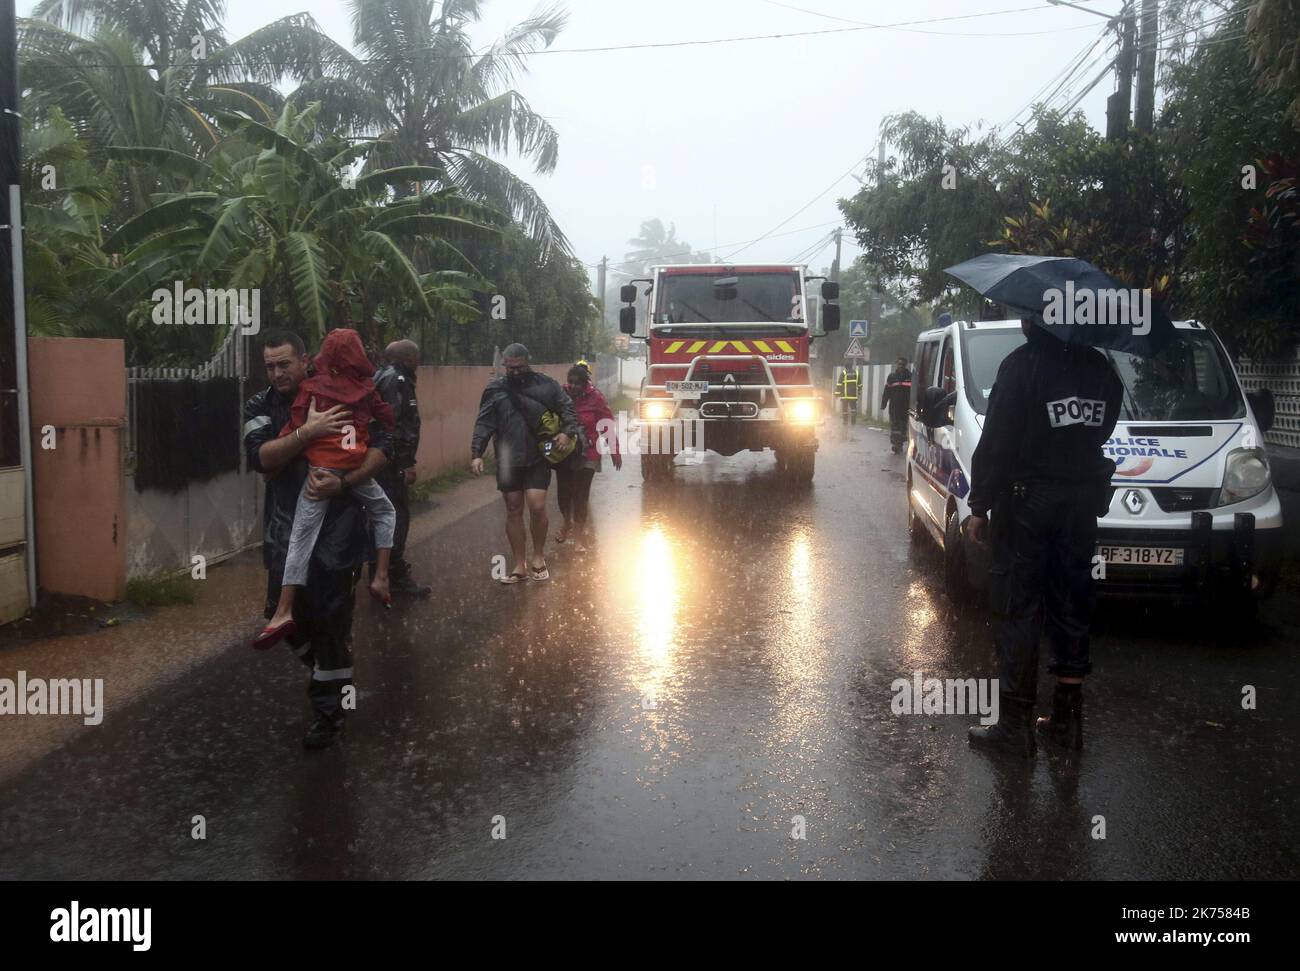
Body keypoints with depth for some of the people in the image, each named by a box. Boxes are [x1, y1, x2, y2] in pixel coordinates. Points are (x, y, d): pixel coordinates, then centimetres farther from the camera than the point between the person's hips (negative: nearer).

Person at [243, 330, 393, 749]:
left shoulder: (339, 397, -2)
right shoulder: (260, 407, 4)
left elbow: (382, 446, -7)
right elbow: (260, 457, -13)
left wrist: (343, 483, -21)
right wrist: (307, 432, -27)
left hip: (336, 530, -4)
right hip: (286, 530, 4)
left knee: (332, 620, -1)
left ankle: (330, 711, 15)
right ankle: (326, 675, 40)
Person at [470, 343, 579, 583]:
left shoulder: (546, 385, 0)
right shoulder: (495, 390, 3)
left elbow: (567, 409, 4)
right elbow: (484, 424, 1)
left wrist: (568, 432, -14)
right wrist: (476, 453, -9)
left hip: (538, 458, -2)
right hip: (508, 460, 2)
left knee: (537, 506, -11)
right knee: (513, 510, 7)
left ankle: (538, 556, 13)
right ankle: (520, 565, 17)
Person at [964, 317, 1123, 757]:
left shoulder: (1024, 364, -12)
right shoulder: (1101, 369, 8)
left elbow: (996, 443, -14)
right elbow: (1098, 432, 12)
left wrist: (979, 506, -9)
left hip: (1026, 502, -6)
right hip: (1082, 502, 6)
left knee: (1017, 610, 0)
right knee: (1071, 608, 13)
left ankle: (1016, 722, 3)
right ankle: (1068, 716, 21)